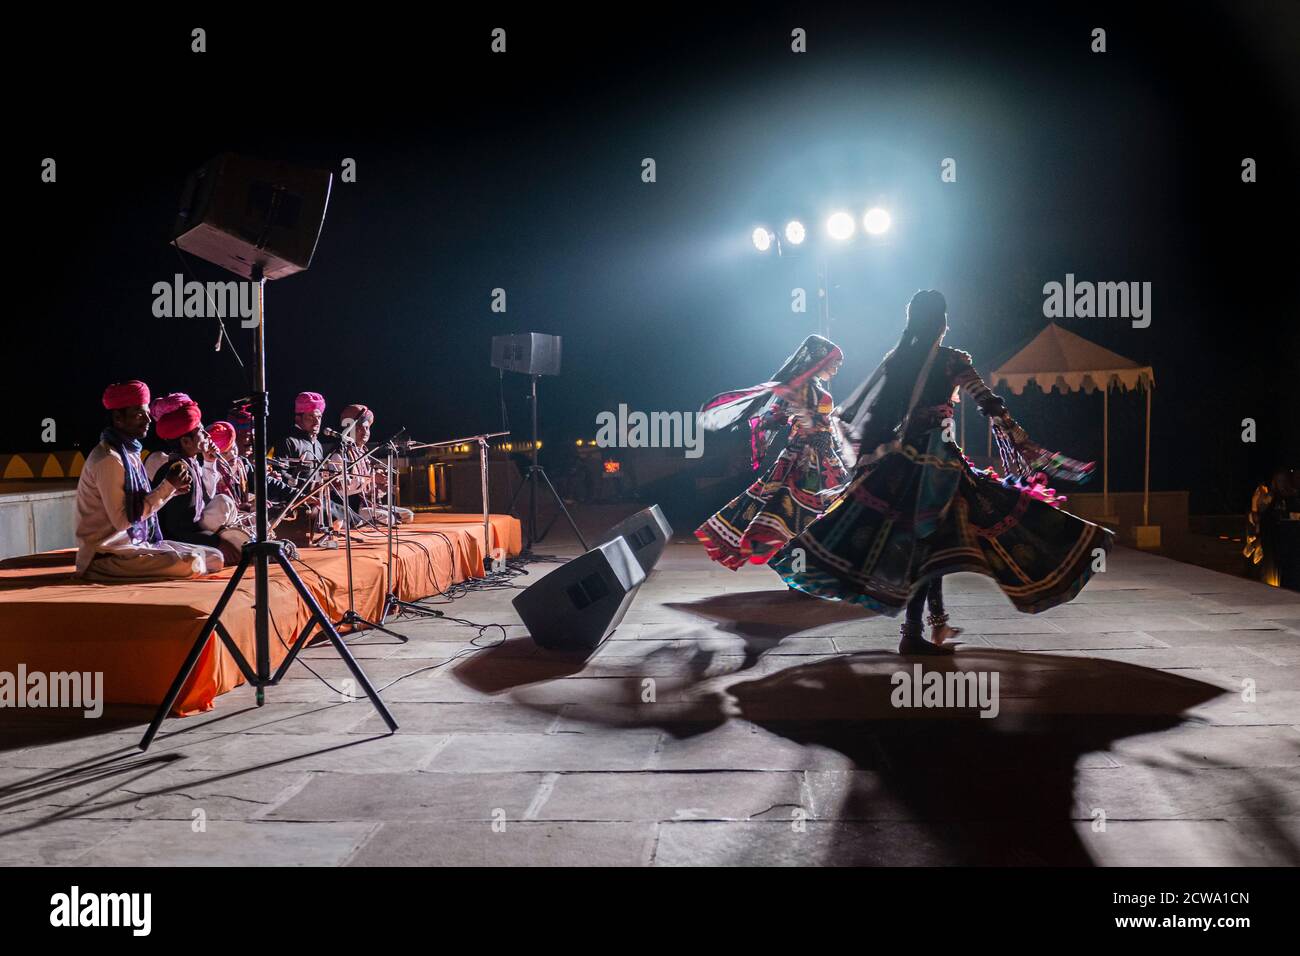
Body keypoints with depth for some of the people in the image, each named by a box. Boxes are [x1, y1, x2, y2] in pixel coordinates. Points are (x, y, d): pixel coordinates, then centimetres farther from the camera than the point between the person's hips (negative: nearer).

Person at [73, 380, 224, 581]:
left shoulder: (129, 452, 12)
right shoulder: (108, 459, -16)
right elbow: (123, 520, -20)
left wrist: (173, 489, -2)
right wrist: (167, 487, -17)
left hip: (136, 545, 9)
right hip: (107, 555, -9)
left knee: (214, 558, 0)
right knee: (189, 564, -27)